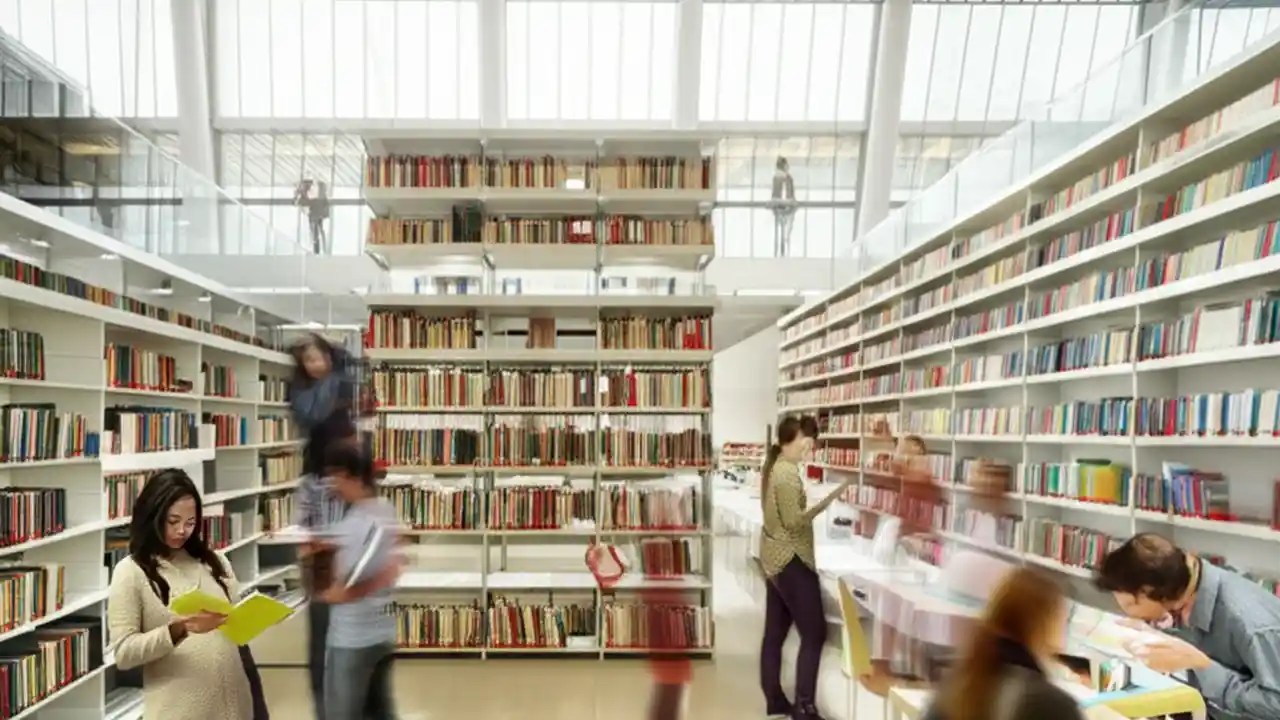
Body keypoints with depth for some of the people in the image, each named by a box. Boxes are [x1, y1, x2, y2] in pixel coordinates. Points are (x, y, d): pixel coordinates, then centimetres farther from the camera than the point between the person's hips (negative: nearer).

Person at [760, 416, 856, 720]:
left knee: (775, 631, 14)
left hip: (773, 558, 10)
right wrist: (829, 499, -26)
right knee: (814, 634, -2)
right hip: (791, 560, -10)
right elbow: (794, 521, -22)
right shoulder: (788, 472, -19)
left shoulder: (773, 467, 11)